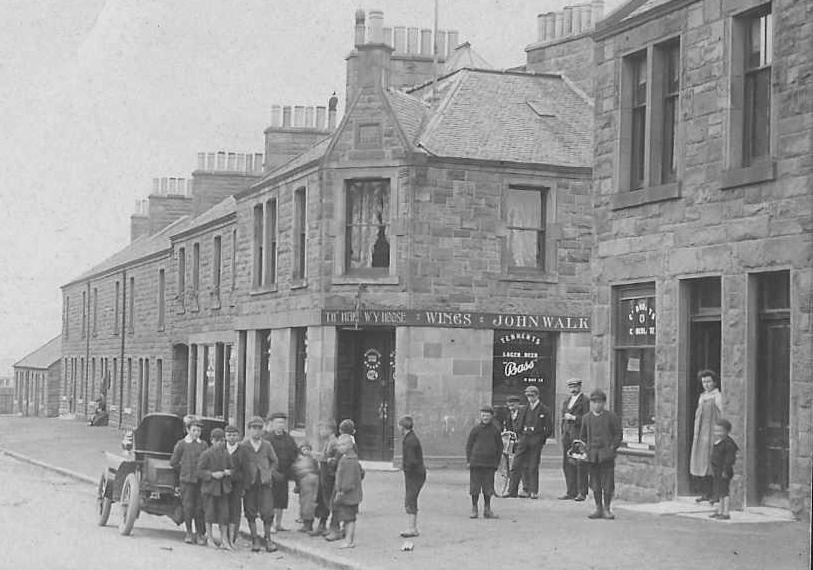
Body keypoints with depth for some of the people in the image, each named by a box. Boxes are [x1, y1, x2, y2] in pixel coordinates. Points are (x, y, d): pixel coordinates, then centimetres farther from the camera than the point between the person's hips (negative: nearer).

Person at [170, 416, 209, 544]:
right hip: (186, 480, -2)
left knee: (200, 507, 0)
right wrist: (183, 471, 8)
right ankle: (189, 533, 8)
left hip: (201, 480, 2)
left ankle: (200, 533, 6)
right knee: (188, 507, -2)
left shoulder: (204, 444, 8)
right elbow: (173, 462, 6)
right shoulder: (181, 444, 0)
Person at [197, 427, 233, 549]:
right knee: (209, 513, 5)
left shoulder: (227, 455, 7)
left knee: (224, 513, 1)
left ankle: (224, 539, 7)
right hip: (210, 487, -4)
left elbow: (231, 468, 17)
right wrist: (212, 474, -18)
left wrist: (228, 472, -5)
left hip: (223, 488, 4)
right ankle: (210, 538, 17)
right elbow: (200, 471, -7)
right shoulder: (206, 454, -7)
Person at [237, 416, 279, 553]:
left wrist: (270, 473, 3)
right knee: (251, 513, 3)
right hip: (249, 484, -1)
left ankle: (268, 539, 6)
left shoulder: (267, 446, 8)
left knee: (267, 512, -6)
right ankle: (255, 540, 11)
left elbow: (274, 461, 19)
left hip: (264, 483, 1)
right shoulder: (243, 447, 2)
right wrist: (242, 484, -2)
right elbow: (238, 466, 3)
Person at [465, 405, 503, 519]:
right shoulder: (475, 429, -1)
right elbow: (469, 445, 3)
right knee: (475, 487, 1)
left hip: (490, 464, 1)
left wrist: (497, 462, 5)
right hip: (476, 462, -1)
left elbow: (500, 447, 10)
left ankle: (487, 510, 15)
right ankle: (474, 510, 10)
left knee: (488, 488, 5)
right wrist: (468, 461, -2)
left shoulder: (495, 430, 3)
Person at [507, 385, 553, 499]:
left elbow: (549, 428, 1)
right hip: (524, 440, 4)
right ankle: (512, 490, 0)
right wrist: (521, 436, 10)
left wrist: (542, 439, -3)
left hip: (536, 441, -4)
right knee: (517, 465, -2)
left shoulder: (544, 410, 2)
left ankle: (534, 491, 3)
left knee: (533, 467, -4)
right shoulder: (523, 410, 15)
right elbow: (518, 425, 22)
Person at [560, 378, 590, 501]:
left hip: (579, 435, -7)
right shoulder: (566, 402, 22)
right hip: (567, 436, 7)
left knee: (580, 465, -7)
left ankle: (582, 492, -5)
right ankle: (571, 492, 10)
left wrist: (573, 418, -13)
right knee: (567, 464, 5)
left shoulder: (585, 401, -1)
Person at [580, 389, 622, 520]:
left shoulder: (611, 417, 2)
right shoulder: (586, 418, 11)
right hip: (592, 455, 3)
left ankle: (607, 509, 5)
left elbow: (618, 435, 4)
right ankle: (598, 509, 13)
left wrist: (612, 448, -7)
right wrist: (585, 449, 6)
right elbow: (583, 436, 19)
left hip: (607, 454, -3)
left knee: (608, 483, -3)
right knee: (595, 483, 5)